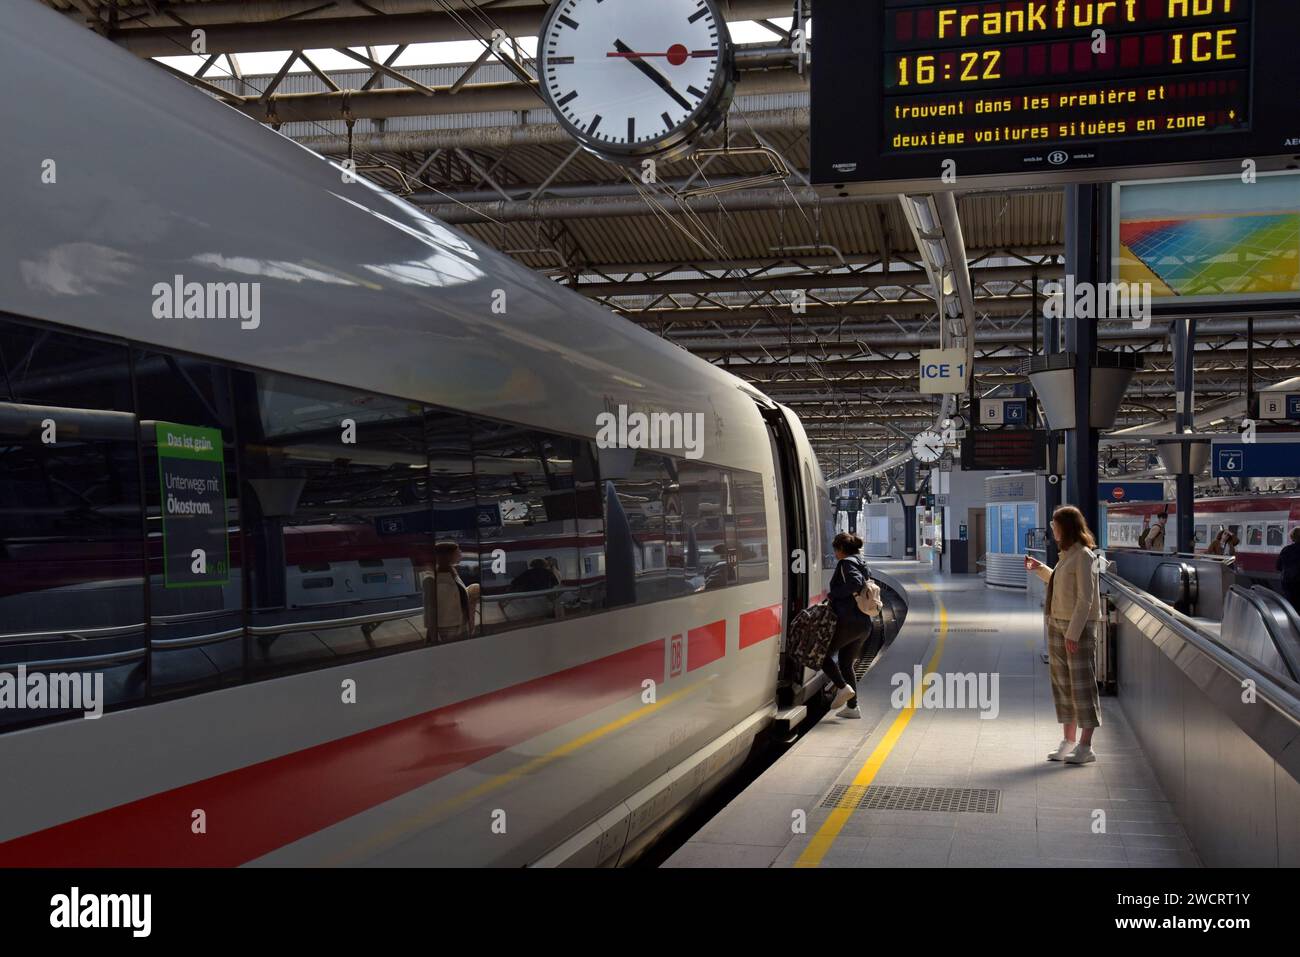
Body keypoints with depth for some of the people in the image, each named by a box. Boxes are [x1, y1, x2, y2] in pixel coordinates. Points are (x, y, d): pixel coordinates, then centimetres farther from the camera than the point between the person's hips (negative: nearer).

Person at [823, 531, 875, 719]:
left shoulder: (846, 563, -8)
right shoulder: (862, 564, 19)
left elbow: (855, 583, -24)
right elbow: (865, 584, 17)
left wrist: (834, 594, -15)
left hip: (848, 621, -9)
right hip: (864, 624, 9)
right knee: (846, 663, 15)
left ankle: (843, 687, -8)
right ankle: (852, 707, 14)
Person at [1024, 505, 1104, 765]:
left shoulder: (1084, 556, -14)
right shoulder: (1067, 554, 13)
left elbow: (1086, 598, -19)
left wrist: (1073, 633, -22)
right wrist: (1039, 568, 24)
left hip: (1080, 627, -9)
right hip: (1058, 623, 9)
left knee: (1082, 683, -5)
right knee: (1062, 683, 10)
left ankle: (1086, 747, -1)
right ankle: (1068, 741, 17)